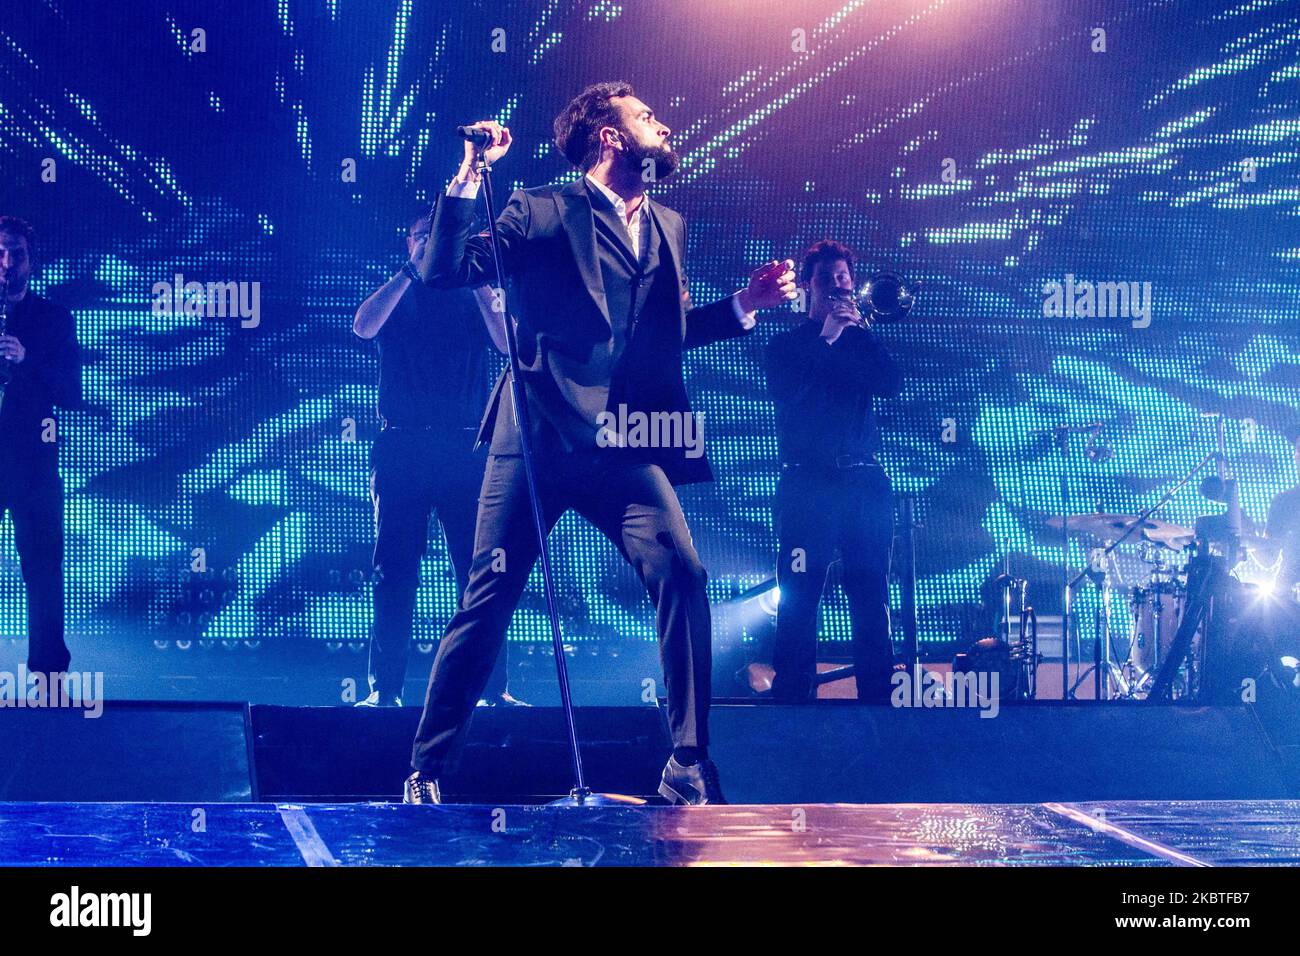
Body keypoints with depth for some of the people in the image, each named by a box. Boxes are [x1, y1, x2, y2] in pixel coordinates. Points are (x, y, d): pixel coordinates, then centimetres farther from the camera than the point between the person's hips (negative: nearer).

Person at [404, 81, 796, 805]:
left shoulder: (668, 228, 20)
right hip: (540, 439, -4)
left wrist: (745, 305, 16)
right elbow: (447, 269, -7)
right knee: (488, 602, 0)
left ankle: (690, 767, -7)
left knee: (683, 576, -15)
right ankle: (428, 770, 13)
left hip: (626, 449, 4)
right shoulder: (542, 212, 2)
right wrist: (470, 175, -14)